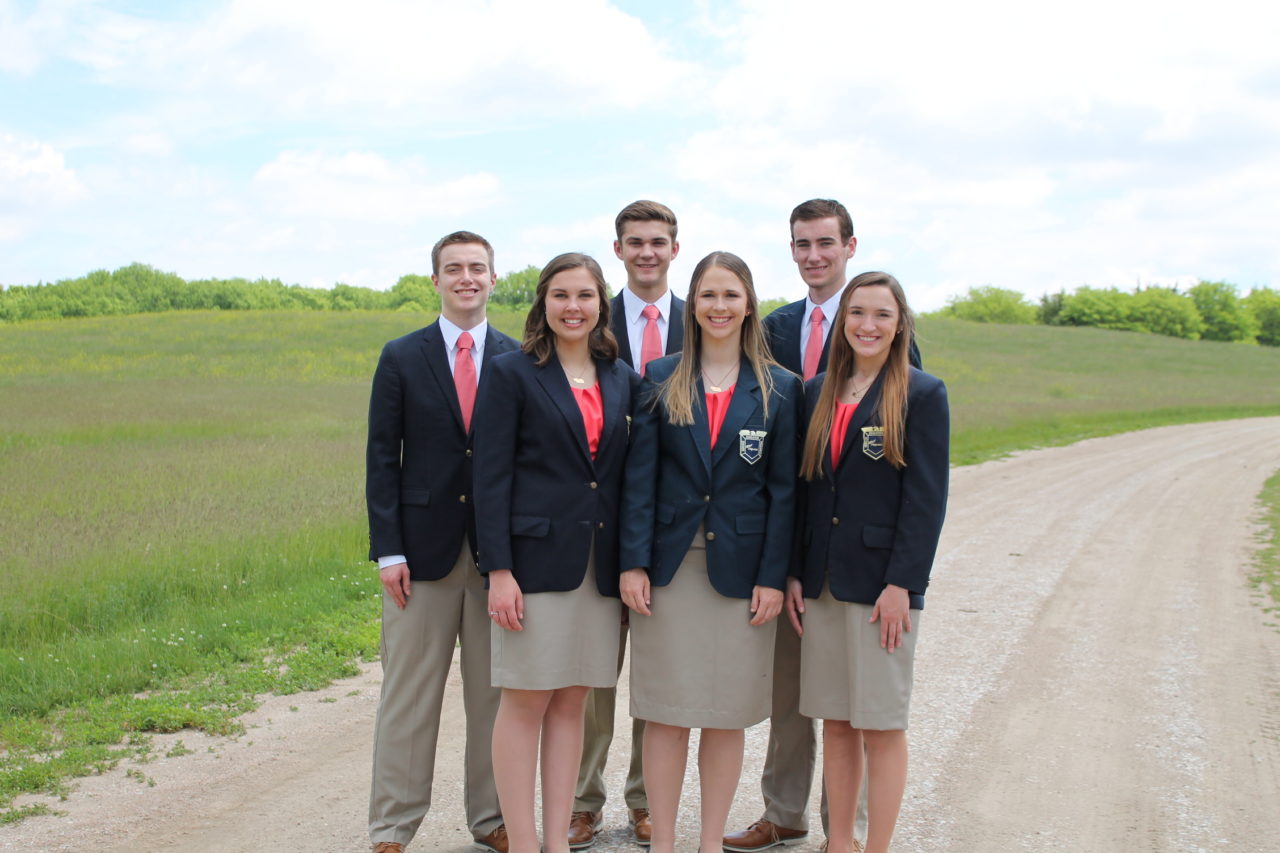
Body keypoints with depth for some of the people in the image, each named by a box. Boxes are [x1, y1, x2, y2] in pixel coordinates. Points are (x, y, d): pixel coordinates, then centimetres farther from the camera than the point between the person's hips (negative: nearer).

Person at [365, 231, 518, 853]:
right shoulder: (401, 358, 3)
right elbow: (383, 459, 1)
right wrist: (388, 550, -6)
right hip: (424, 545, -1)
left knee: (495, 693, 9)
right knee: (408, 696, 5)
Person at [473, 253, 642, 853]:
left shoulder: (623, 381, 11)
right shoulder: (512, 373, -2)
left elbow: (627, 475, 12)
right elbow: (491, 477, -7)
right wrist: (499, 571, -13)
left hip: (600, 566, 4)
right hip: (535, 555, -4)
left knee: (571, 703, 10)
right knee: (526, 702, 1)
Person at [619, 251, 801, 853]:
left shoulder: (779, 388, 3)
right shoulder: (661, 379, 4)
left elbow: (783, 489, 1)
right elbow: (640, 476, 0)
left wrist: (773, 577, -5)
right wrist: (633, 563, -7)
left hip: (741, 570, 0)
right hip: (669, 566, 0)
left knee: (727, 717, 8)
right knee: (665, 713, 5)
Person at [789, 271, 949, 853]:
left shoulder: (922, 394, -4)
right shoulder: (818, 393, 10)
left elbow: (926, 497, -9)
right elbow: (803, 487, 11)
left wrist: (900, 584, -15)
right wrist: (793, 573, 6)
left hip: (881, 582, -5)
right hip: (822, 582, 5)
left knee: (882, 726, 3)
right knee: (835, 723, 12)